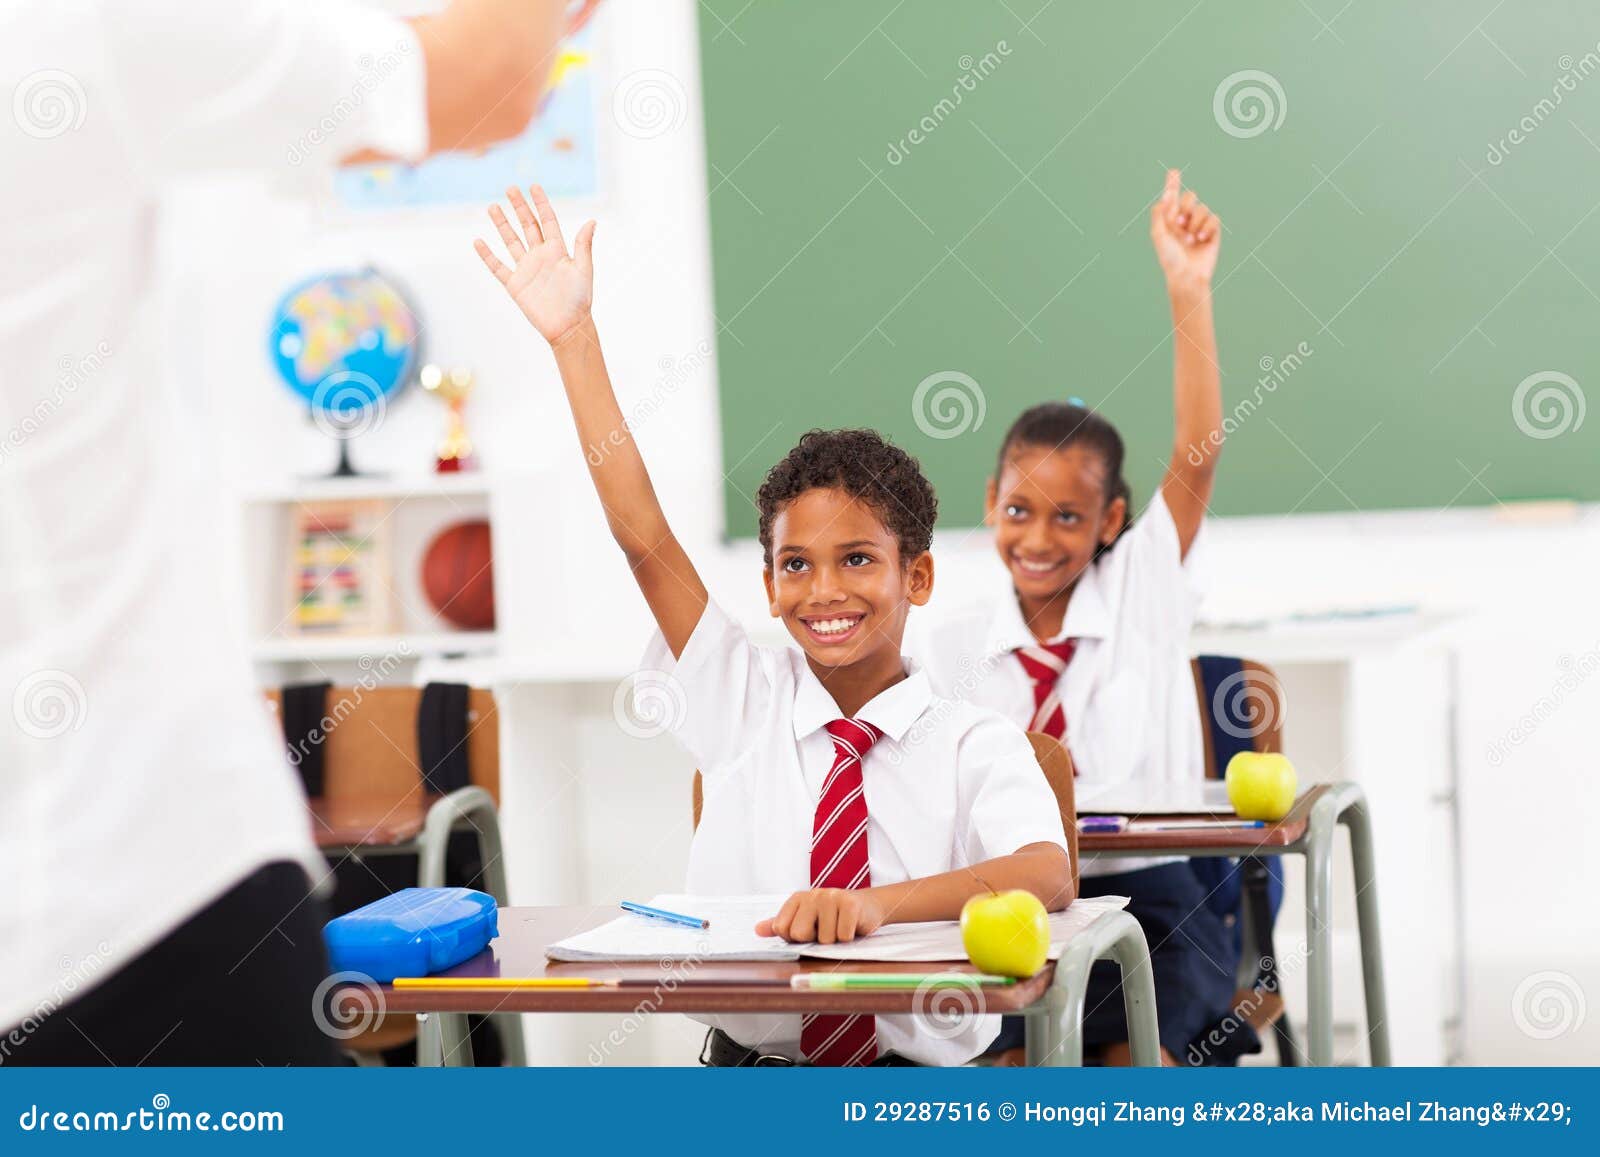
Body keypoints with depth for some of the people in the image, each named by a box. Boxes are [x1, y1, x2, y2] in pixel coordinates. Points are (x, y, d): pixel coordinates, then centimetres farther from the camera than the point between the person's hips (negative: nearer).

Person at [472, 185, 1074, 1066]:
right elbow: (642, 536, 2)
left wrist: (877, 902, -38)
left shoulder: (975, 745, -2)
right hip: (748, 1059, 2)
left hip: (921, 1081, -2)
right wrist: (572, 337, -2)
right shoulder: (745, 705, 7)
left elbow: (1048, 873, -21)